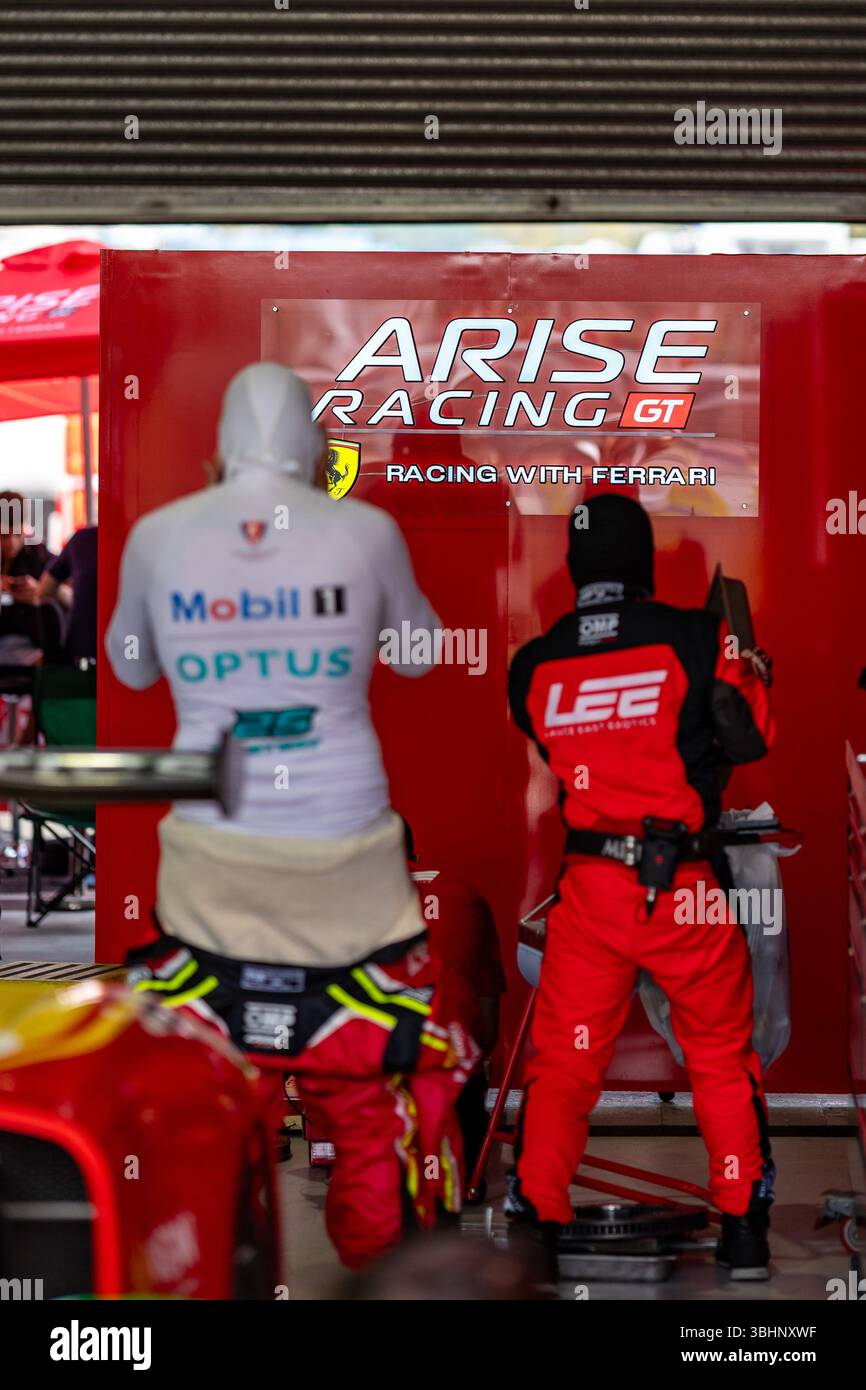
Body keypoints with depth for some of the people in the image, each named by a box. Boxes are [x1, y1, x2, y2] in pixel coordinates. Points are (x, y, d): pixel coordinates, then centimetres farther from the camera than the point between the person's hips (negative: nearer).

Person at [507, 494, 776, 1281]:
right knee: (723, 1055, 14)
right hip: (684, 885, -1)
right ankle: (745, 1231, 16)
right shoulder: (695, 639, -7)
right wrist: (752, 658, 17)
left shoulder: (533, 667, 2)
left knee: (563, 1061, 9)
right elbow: (752, 738, 0)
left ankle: (533, 1227, 1)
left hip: (589, 886, 1)